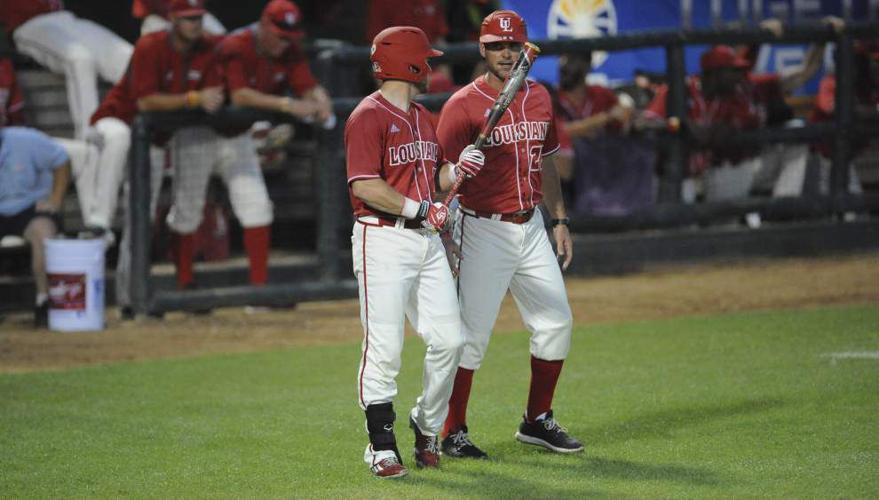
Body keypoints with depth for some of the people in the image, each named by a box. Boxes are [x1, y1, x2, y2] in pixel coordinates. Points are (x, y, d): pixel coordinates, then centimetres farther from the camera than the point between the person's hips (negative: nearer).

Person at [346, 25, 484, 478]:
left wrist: (458, 169, 2)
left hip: (427, 239, 8)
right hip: (383, 241, -8)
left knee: (448, 339, 4)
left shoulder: (423, 118, 18)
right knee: (384, 346, -7)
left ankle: (427, 427, 22)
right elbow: (365, 186, -18)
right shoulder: (368, 117, -10)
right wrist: (418, 208, -18)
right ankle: (381, 446, 1)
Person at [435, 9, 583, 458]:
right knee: (472, 333, -7)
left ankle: (537, 421, 22)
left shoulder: (539, 98, 9)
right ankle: (453, 434, 2)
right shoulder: (464, 105, -11)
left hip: (531, 227, 7)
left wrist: (560, 220, 17)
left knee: (556, 322, 8)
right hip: (484, 231, -7)